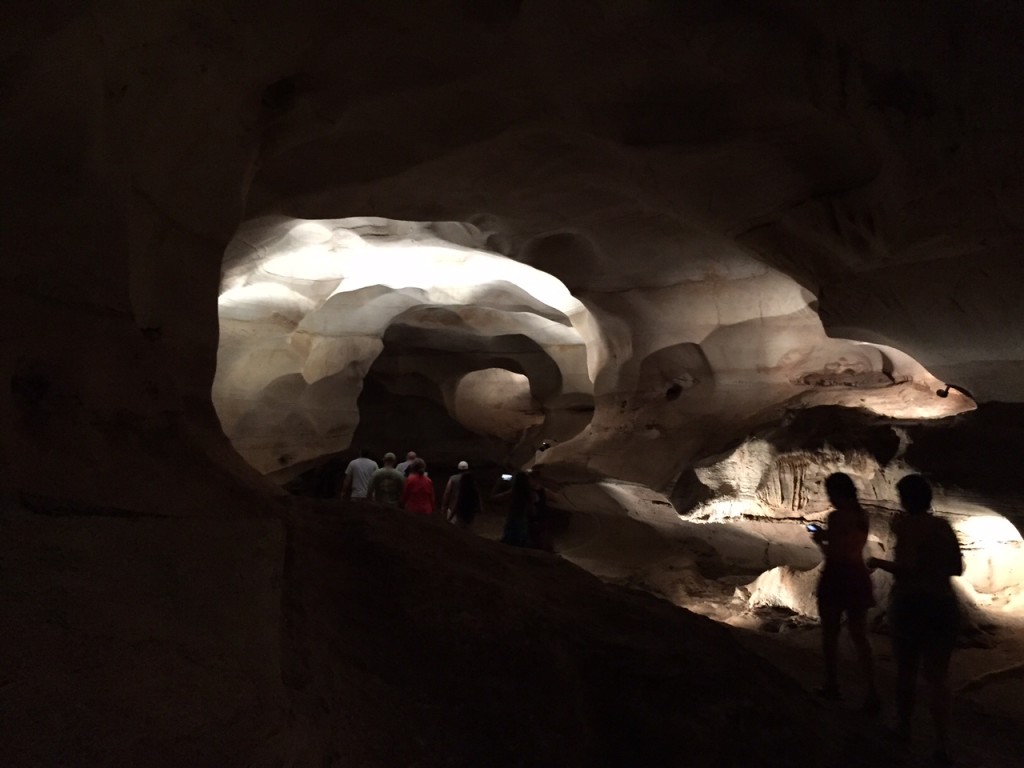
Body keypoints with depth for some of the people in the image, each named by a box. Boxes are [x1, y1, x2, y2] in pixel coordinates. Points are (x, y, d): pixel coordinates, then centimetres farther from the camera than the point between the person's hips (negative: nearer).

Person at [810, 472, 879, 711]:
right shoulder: (862, 515, 7)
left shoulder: (837, 516, -17)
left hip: (837, 578, -7)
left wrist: (819, 540, 1)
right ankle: (872, 692, 4)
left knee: (830, 635, 10)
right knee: (859, 637, 11)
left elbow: (833, 555, -16)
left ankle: (832, 685, 18)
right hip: (858, 578, 7)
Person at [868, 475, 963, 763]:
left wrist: (878, 562, -5)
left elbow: (907, 567, -20)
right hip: (944, 605, 4)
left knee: (906, 670, 14)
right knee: (938, 676, 6)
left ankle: (904, 727, 29)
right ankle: (943, 744, -1)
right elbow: (957, 568, 10)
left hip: (911, 604, -4)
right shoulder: (944, 526, 5)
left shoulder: (907, 525, -12)